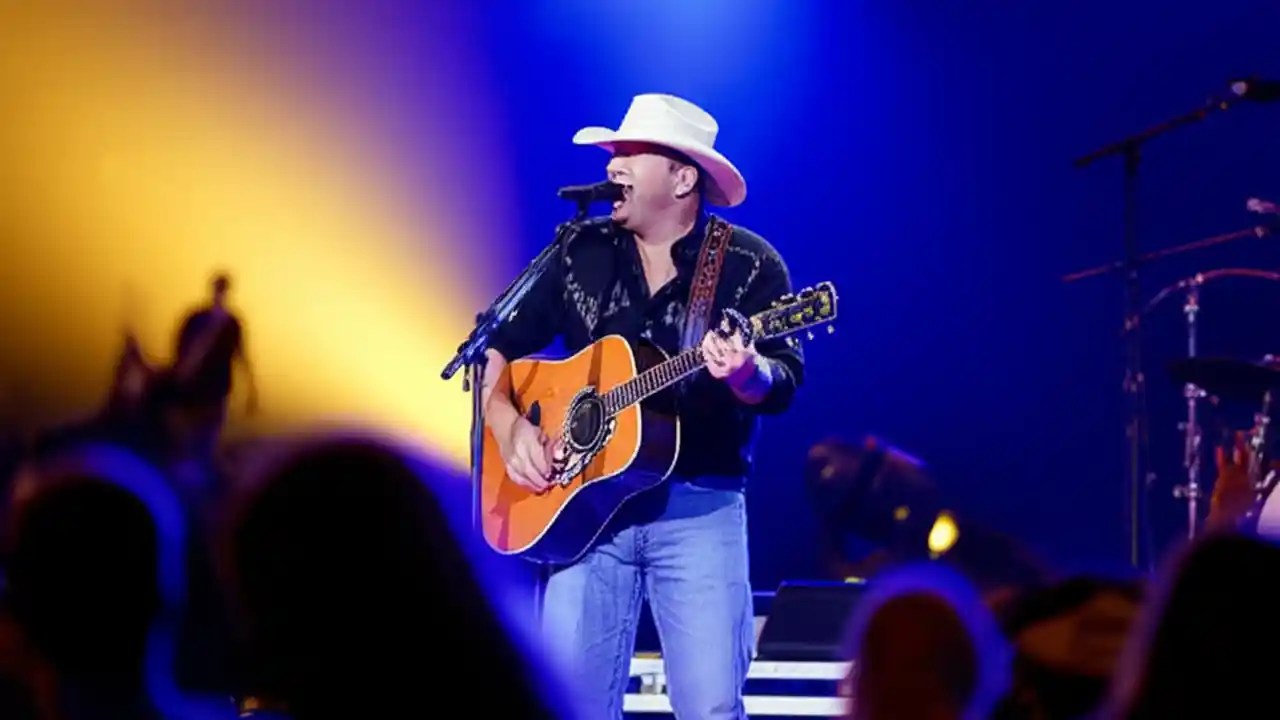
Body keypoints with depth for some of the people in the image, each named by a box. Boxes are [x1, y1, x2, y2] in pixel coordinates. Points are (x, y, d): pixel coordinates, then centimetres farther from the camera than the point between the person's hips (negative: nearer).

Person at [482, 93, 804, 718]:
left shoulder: (749, 264, 0)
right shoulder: (582, 254, 9)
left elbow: (781, 385, -9)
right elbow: (497, 347, 13)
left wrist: (746, 373, -32)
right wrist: (507, 425, -5)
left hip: (699, 507, -3)